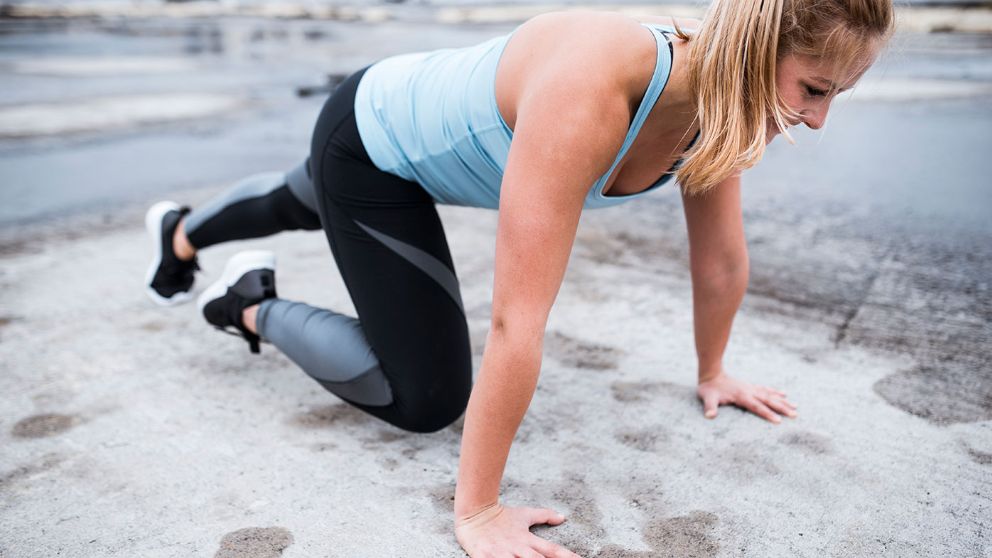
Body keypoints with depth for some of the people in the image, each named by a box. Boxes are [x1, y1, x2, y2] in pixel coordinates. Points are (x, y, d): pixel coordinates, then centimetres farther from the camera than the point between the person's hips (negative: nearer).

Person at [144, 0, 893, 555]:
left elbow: (722, 260, -4)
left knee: (300, 206, 35)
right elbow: (517, 319, -42)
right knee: (428, 400, -4)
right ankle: (254, 307, 16)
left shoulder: (716, 98, -18)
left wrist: (712, 372, 10)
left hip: (425, 134, 7)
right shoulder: (588, 91, -44)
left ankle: (181, 233, 67)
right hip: (368, 145, -7)